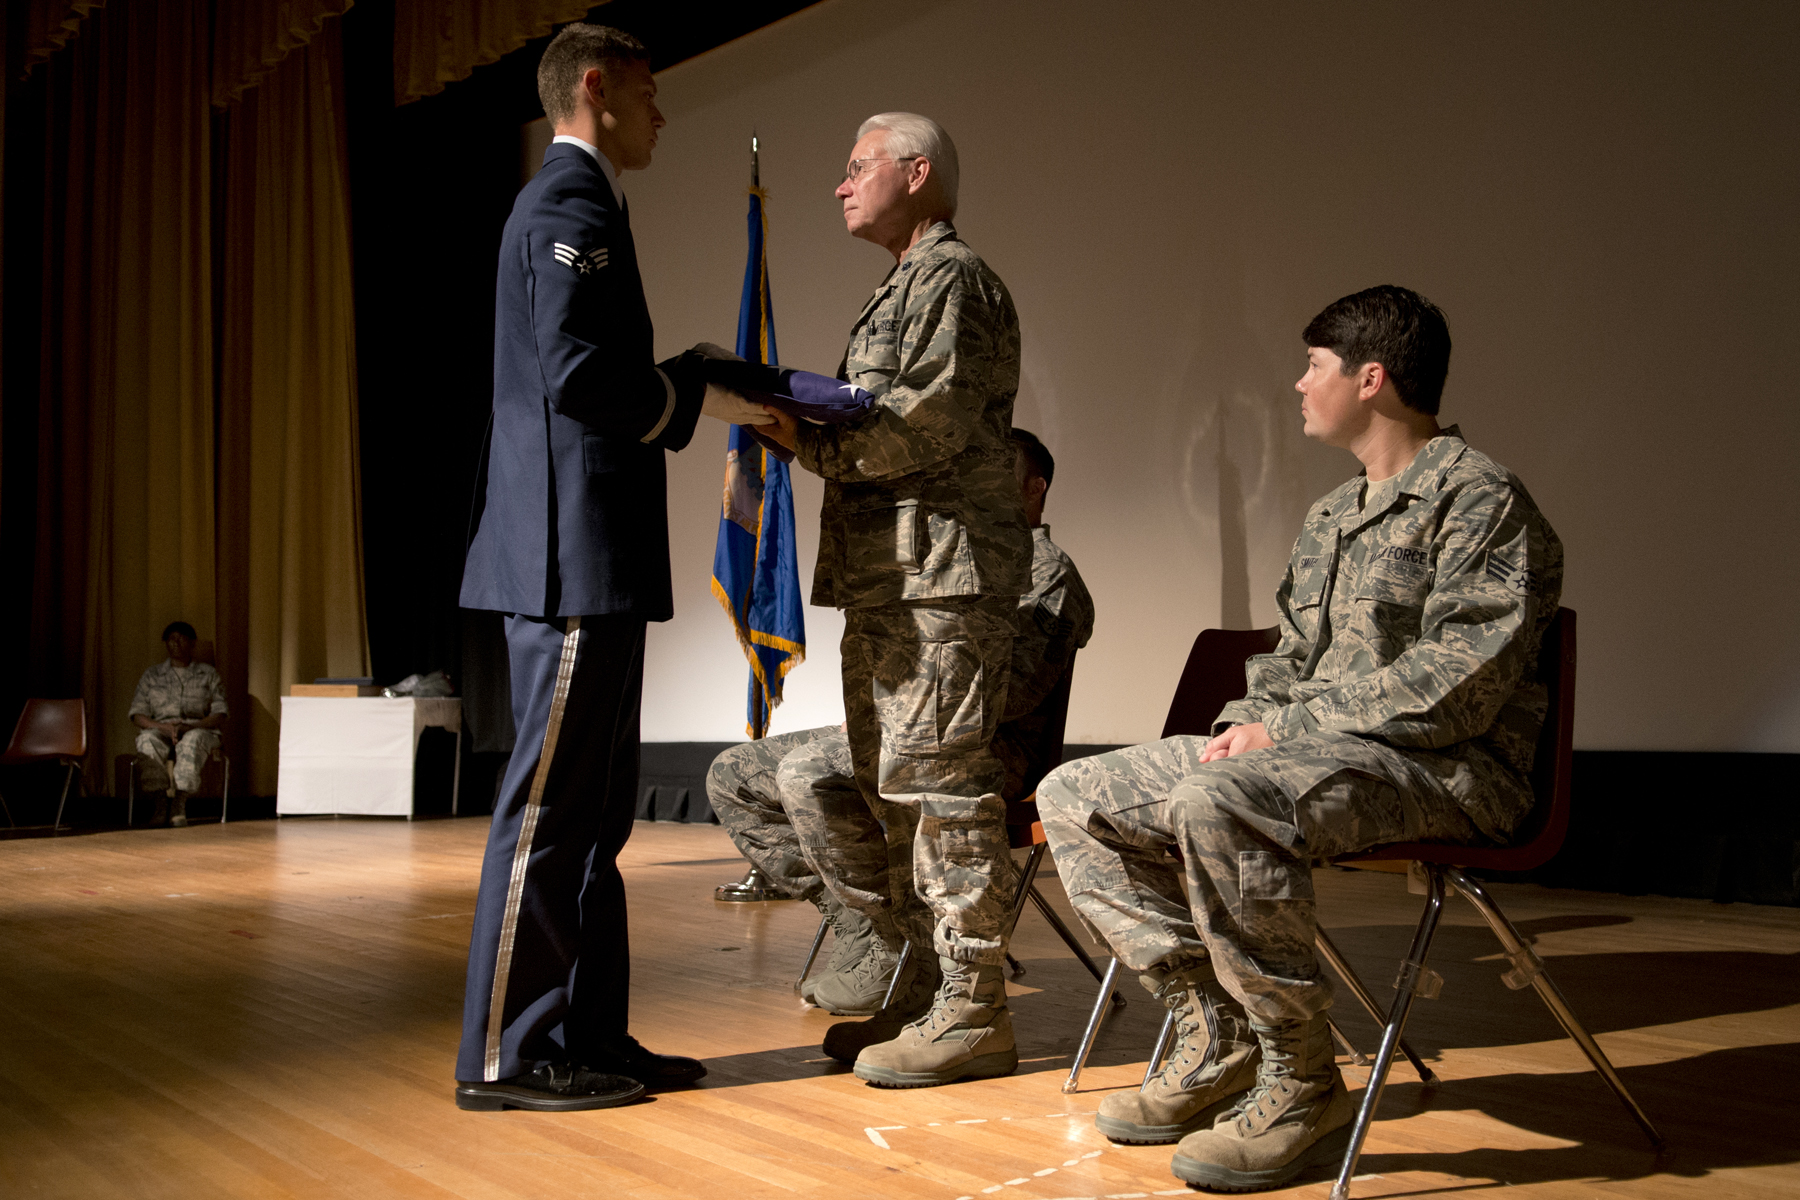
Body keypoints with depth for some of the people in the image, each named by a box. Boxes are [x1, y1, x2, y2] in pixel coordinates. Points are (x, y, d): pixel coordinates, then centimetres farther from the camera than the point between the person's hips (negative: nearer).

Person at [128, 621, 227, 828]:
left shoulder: (208, 674, 15)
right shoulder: (151, 675, 18)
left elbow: (219, 716, 5)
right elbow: (137, 716, 8)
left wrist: (189, 727, -14)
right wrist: (165, 727, -12)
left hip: (198, 730, -1)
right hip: (161, 730, 1)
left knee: (190, 741, -38)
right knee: (147, 740, -35)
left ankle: (180, 802, -47)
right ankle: (164, 796, -44)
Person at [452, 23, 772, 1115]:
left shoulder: (575, 203, 23)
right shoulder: (573, 204, -9)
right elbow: (581, 375, -20)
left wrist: (687, 382, 15)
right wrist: (703, 397, -8)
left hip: (589, 555, 11)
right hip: (572, 548, -11)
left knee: (596, 807, 12)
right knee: (550, 806, -6)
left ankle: (588, 1035, 19)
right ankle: (505, 1055, 2)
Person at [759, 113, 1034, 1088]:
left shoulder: (954, 278, -5)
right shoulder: (901, 290, 27)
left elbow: (932, 424, -18)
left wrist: (810, 432, -15)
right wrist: (801, 428, 7)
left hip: (941, 574, -10)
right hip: (887, 575, 10)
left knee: (941, 779, -10)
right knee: (892, 783, 12)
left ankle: (973, 1012, -5)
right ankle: (922, 991, 20)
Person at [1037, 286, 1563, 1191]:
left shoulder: (1480, 497, -8)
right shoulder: (1332, 517, 21)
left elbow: (1457, 685, -19)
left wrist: (1286, 730, -18)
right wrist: (1245, 723, 2)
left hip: (1441, 768, -9)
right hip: (1307, 749, 9)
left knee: (1216, 805, -38)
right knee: (1075, 799, -1)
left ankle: (1302, 1088, -23)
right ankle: (1215, 1038, -1)